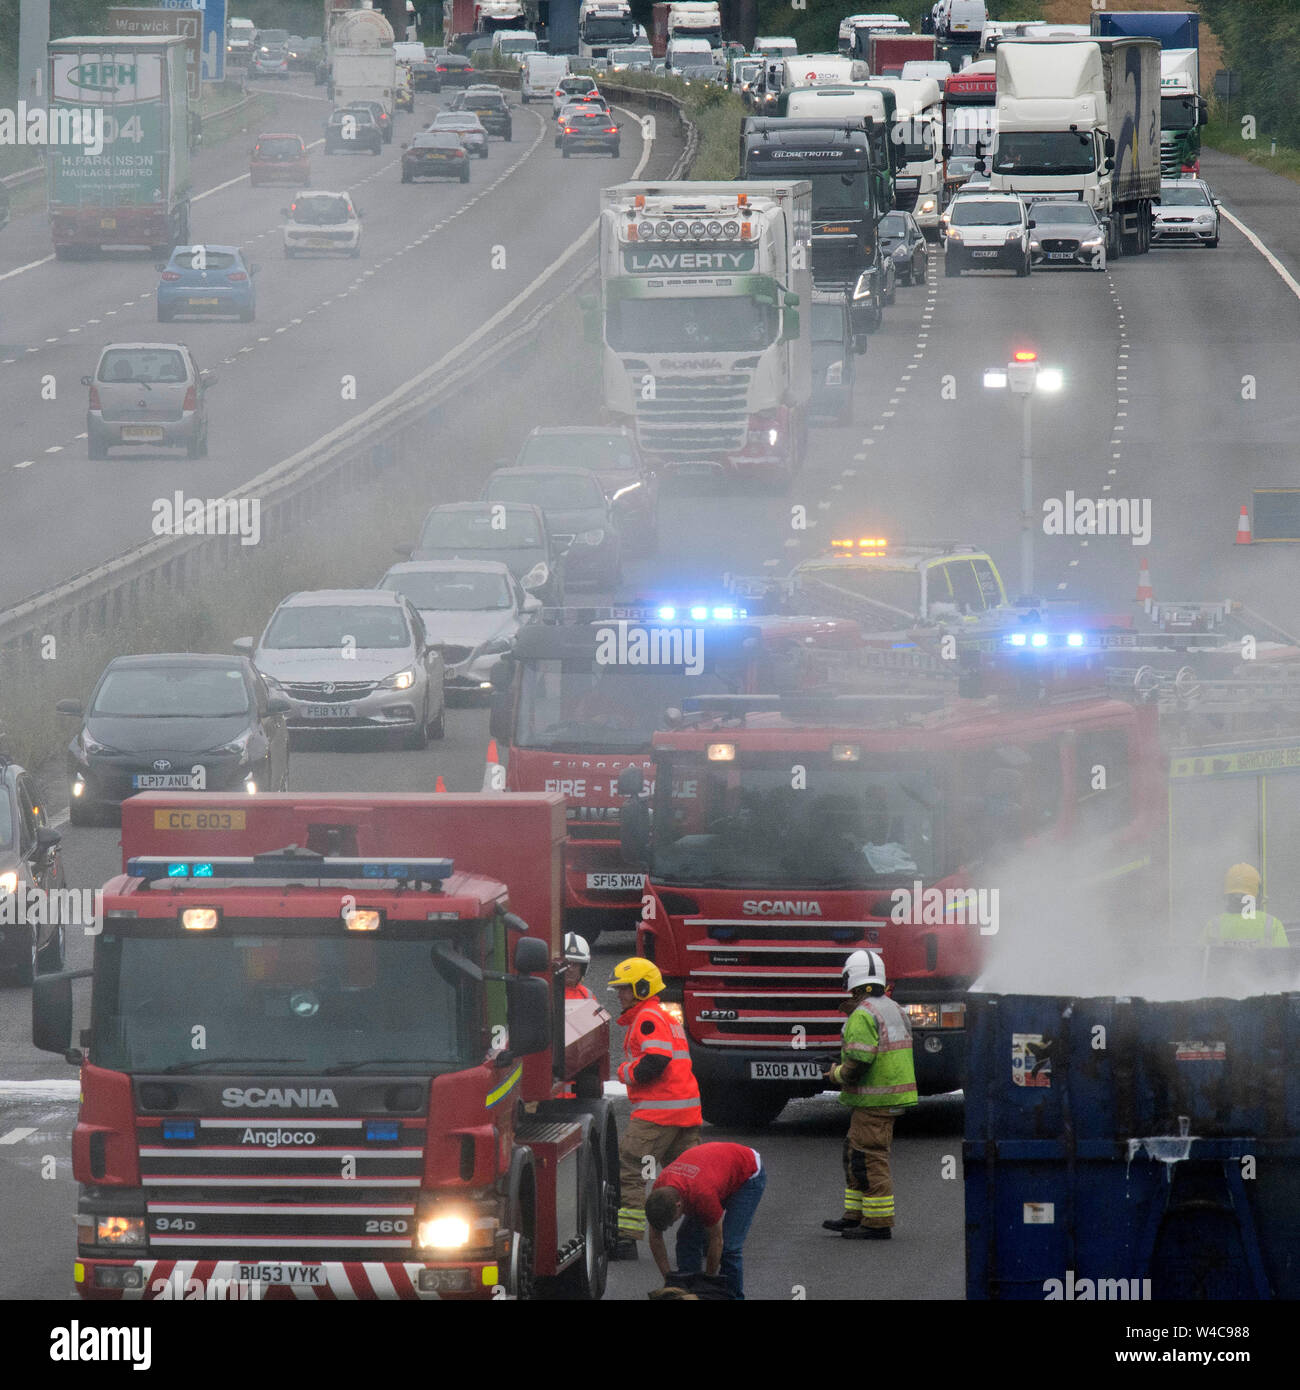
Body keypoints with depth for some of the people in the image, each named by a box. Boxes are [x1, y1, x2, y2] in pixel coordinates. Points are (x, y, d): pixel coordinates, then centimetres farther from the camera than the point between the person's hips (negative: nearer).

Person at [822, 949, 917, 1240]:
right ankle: (856, 1215, 22)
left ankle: (878, 1223, -5)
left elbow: (859, 1061, -23)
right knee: (855, 1154, 18)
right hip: (895, 1094, 10)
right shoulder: (893, 1010, 14)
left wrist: (837, 1074, -4)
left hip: (873, 1101, -10)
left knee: (869, 1159, -6)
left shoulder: (863, 1016, -17)